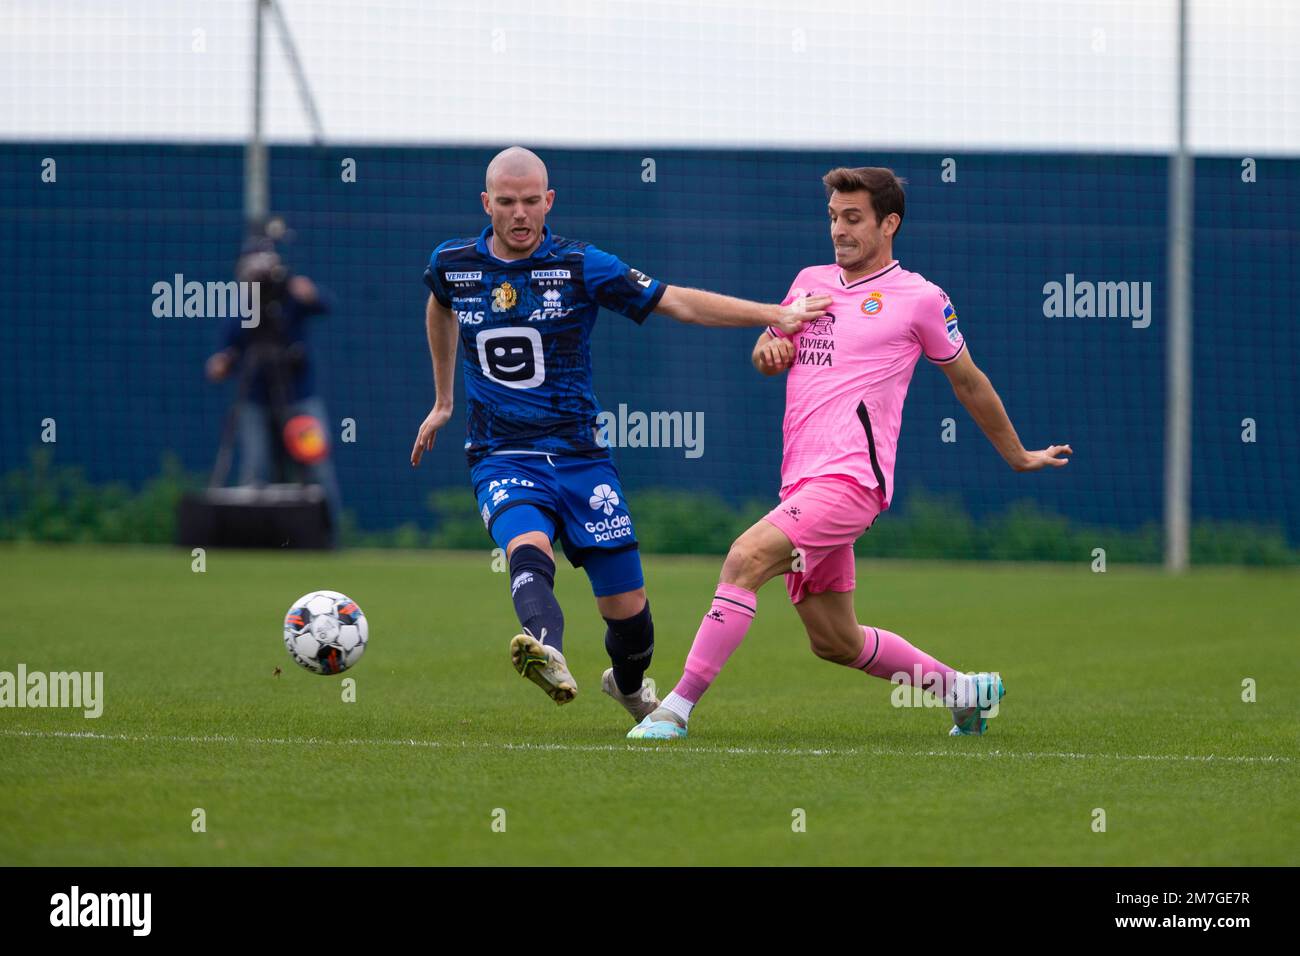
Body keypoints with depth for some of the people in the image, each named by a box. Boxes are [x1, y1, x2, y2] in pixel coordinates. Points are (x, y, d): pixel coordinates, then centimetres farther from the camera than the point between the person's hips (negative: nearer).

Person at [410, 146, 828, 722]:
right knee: (528, 551, -33)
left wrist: (774, 315, -8)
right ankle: (548, 654, -61)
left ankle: (629, 684, 35)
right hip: (501, 459, 0)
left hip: (578, 454, 0)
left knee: (626, 605, 2)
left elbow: (676, 303, -3)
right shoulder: (453, 265, 2)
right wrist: (443, 401, 34)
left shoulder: (582, 267, -5)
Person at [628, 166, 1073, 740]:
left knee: (746, 558, -26)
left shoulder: (919, 298, 1)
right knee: (834, 641, 12)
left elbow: (968, 382, 12)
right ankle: (964, 690, 31)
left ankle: (677, 708, -26)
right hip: (800, 482, 7)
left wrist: (1017, 456, 22)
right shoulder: (810, 281, 17)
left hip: (853, 479, -7)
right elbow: (767, 355, 29)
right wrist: (769, 350, 4)